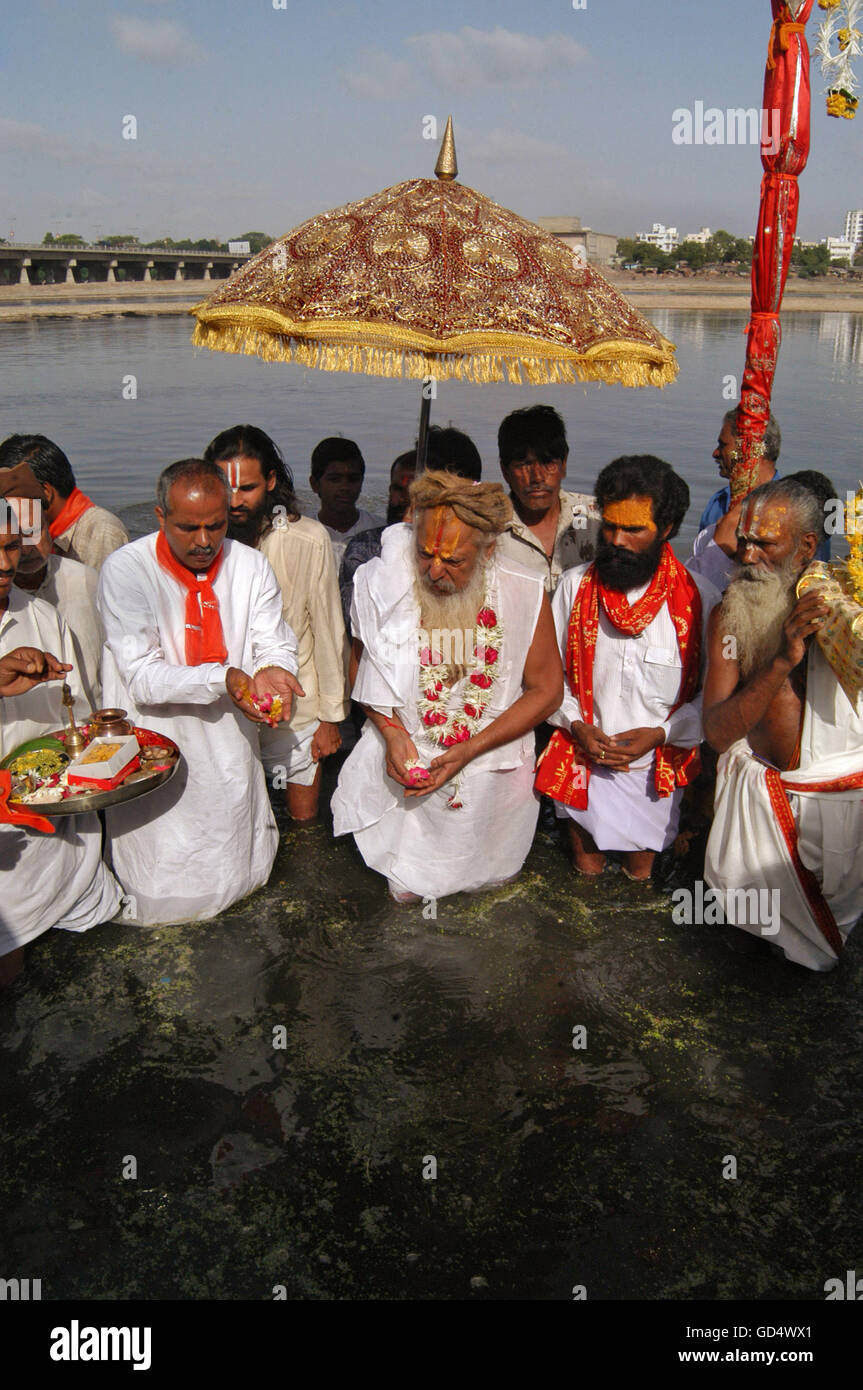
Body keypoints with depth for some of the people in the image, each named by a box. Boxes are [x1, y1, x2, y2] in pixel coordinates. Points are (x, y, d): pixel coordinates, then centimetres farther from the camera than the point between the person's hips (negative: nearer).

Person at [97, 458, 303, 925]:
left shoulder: (251, 565, -3)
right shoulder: (126, 569, -15)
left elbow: (275, 646, -1)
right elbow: (142, 677, -20)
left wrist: (271, 672, -27)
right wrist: (224, 679, -35)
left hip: (230, 745, 4)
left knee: (242, 875, 23)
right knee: (164, 899, 8)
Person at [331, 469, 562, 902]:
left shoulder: (523, 594, -17)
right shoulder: (384, 583, -15)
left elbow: (546, 689, -8)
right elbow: (361, 663, 2)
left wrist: (470, 750, -16)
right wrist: (391, 731, -14)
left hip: (493, 772, 0)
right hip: (404, 769, 0)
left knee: (487, 882, 17)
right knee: (406, 891, 13)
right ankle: (410, 877, 46)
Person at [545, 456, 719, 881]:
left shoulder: (699, 598, -11)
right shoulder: (575, 585, -6)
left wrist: (661, 733, -17)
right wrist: (576, 725, -13)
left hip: (658, 768, -1)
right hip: (583, 765, 1)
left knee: (640, 874, 17)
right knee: (586, 871, 17)